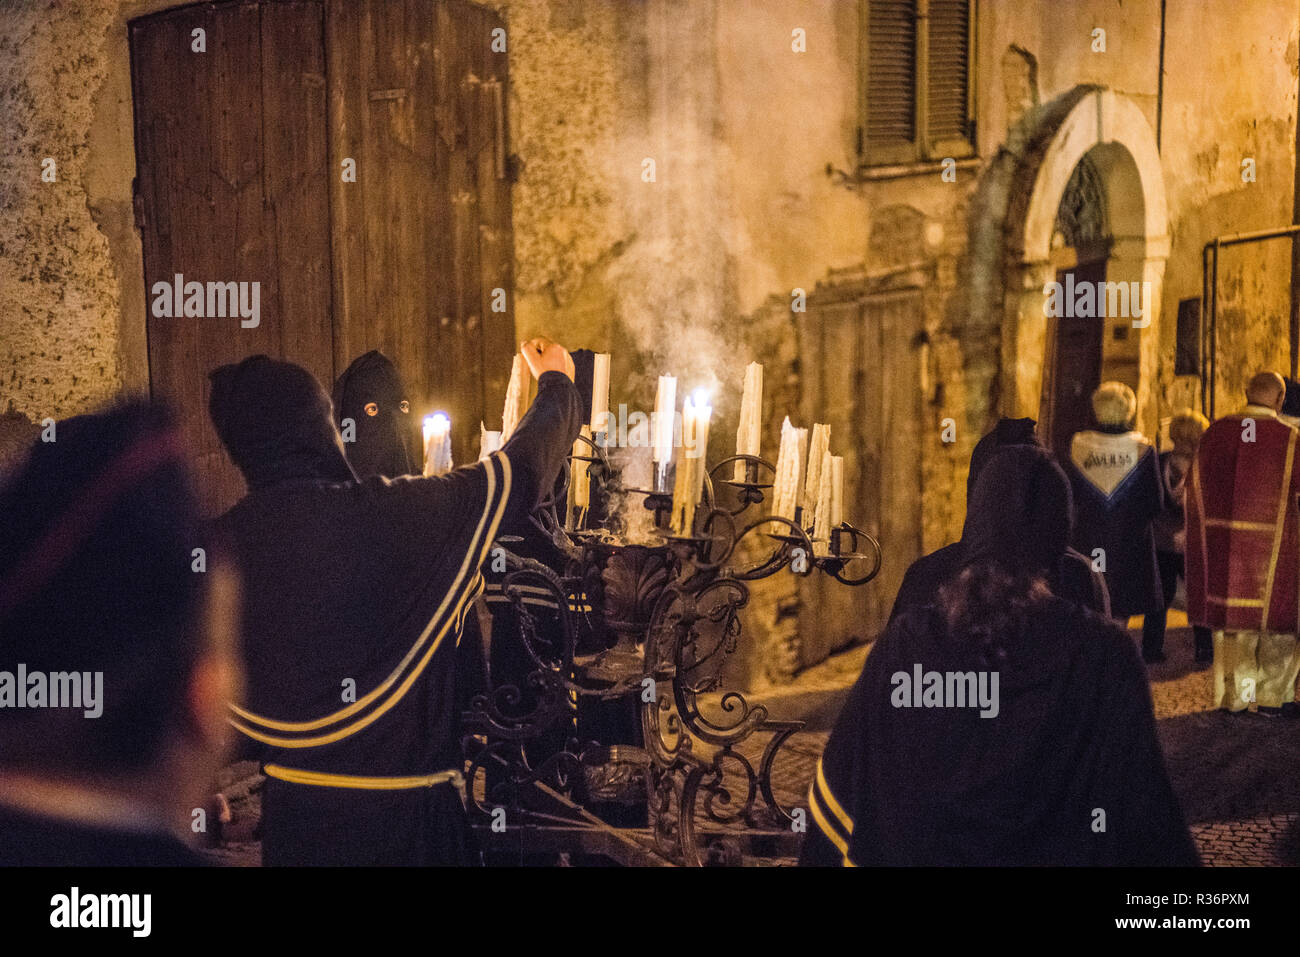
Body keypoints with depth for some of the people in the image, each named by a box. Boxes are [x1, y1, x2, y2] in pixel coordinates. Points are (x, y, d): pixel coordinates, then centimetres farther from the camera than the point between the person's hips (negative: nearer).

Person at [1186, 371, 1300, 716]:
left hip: (1223, 542, 3)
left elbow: (1196, 487, 6)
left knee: (1231, 617, 13)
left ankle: (1234, 696, 17)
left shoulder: (1217, 432, 0)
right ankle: (1272, 696, 14)